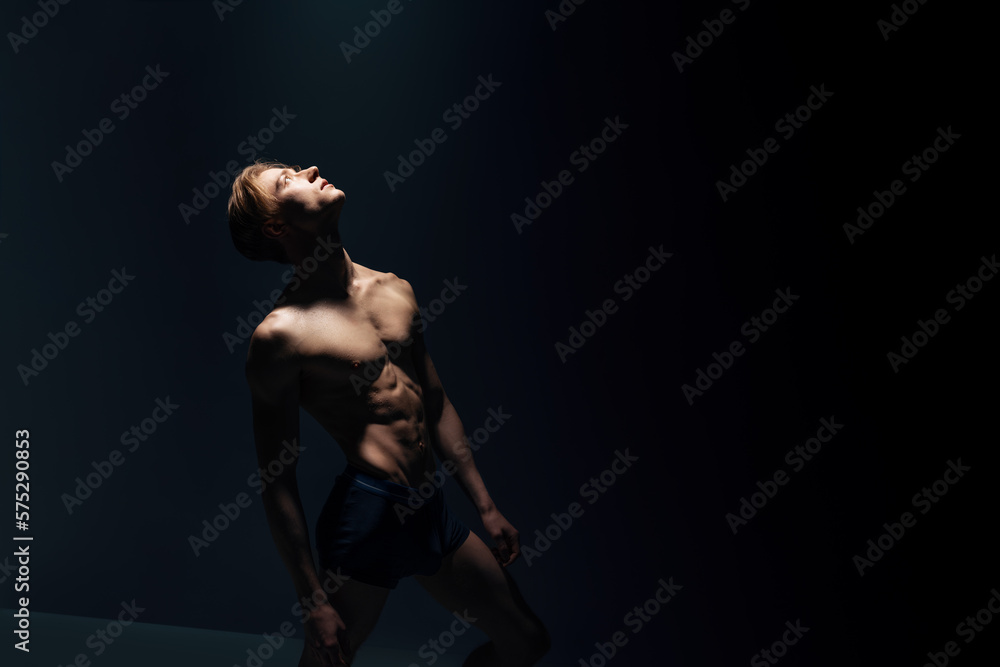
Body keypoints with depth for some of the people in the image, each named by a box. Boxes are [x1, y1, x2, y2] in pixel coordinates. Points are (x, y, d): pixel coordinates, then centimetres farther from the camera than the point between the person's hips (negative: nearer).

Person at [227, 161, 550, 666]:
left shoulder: (395, 291, 8)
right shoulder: (281, 334, -12)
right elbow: (277, 480, -10)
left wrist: (486, 507, 16)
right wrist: (314, 601, -10)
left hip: (433, 511, 7)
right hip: (365, 516, -7)